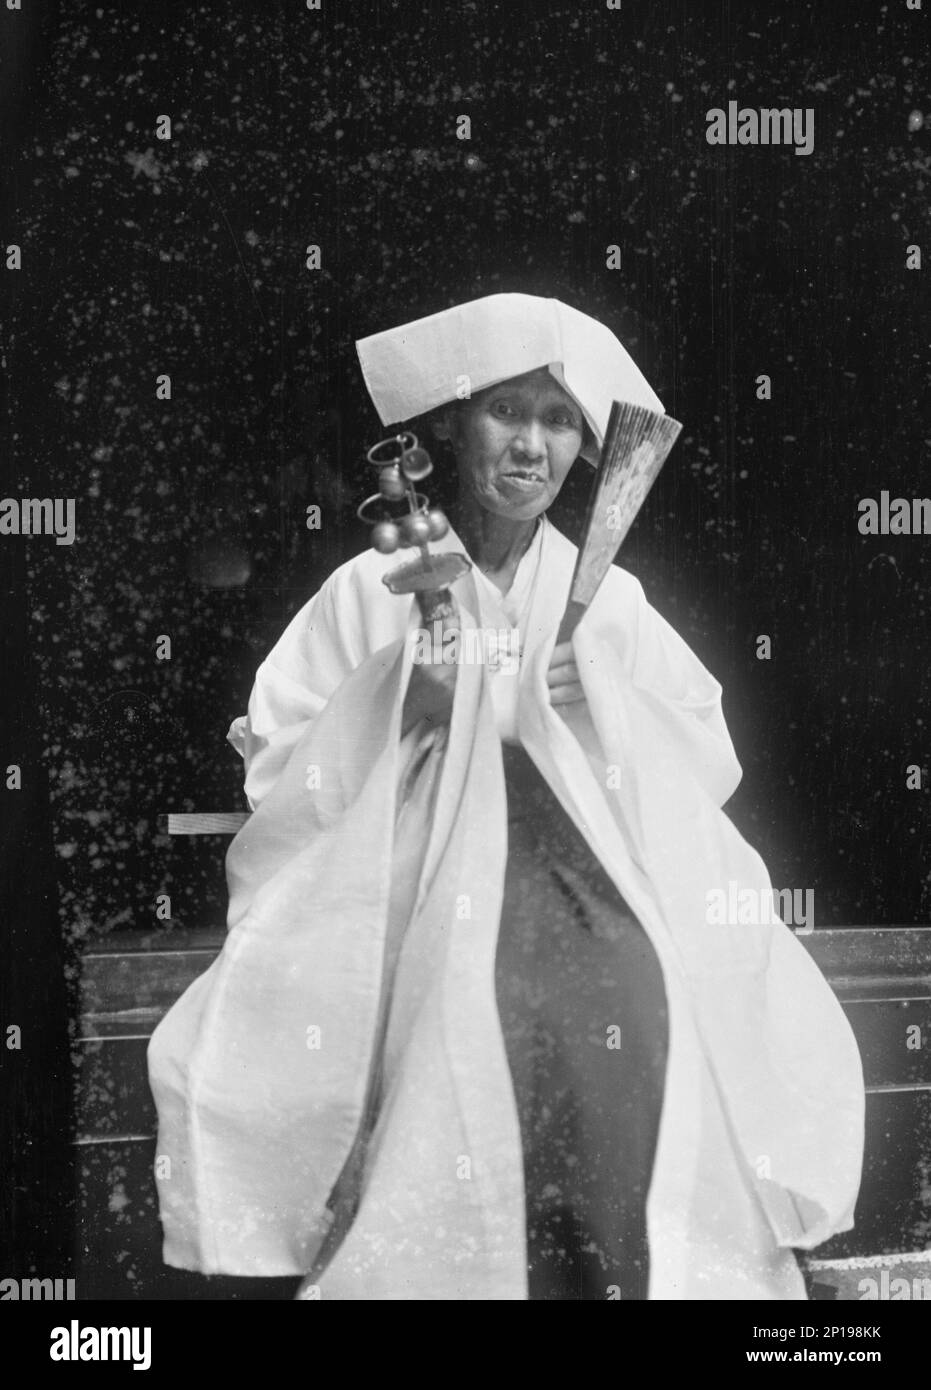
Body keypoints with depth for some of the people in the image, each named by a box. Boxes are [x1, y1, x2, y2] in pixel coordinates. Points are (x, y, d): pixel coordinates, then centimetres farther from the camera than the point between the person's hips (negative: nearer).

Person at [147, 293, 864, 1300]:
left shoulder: (607, 601, 11)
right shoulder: (374, 591, 5)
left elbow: (706, 762, 10)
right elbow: (279, 773, 4)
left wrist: (604, 702, -5)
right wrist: (398, 711, -10)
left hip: (586, 874, 2)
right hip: (432, 891, -2)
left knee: (630, 1022, -22)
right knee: (468, 1038, -25)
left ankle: (622, 1275, -4)